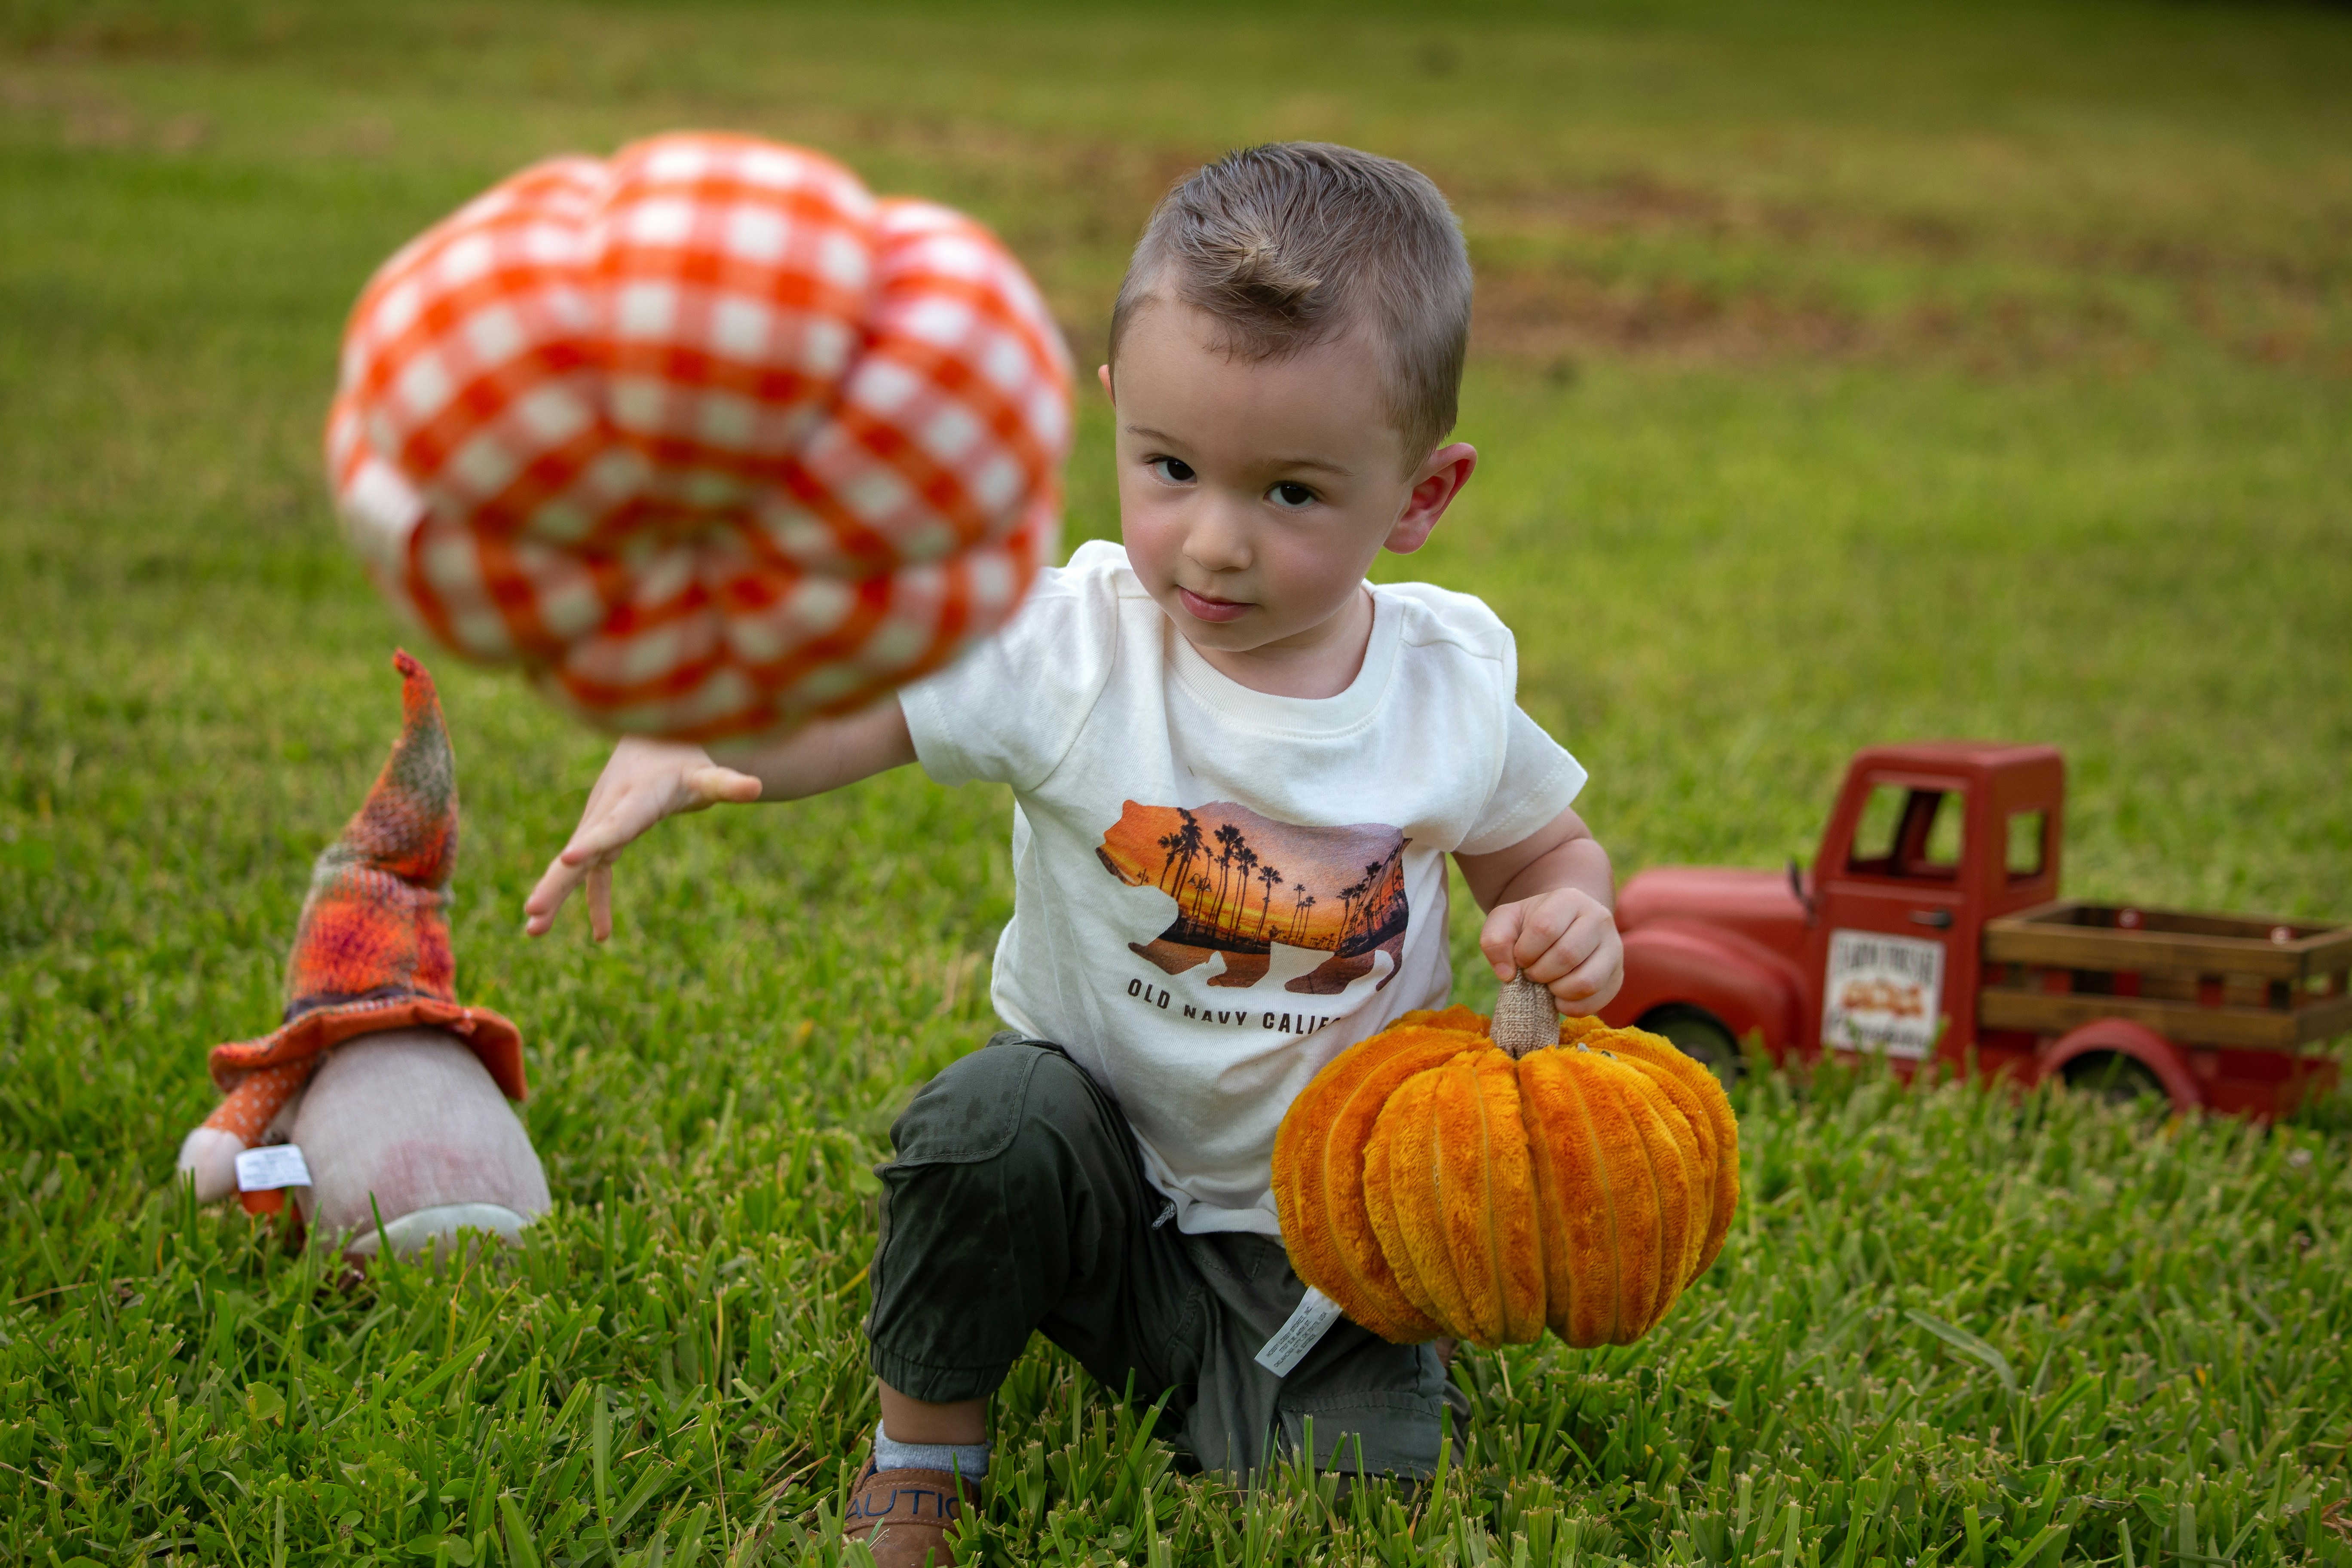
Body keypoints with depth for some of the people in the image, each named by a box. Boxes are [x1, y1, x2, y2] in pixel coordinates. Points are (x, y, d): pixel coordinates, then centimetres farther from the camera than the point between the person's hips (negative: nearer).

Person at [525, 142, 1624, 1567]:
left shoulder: (1450, 685, -9)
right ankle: (924, 1446, -6)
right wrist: (678, 749, -46)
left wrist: (1573, 919, -15)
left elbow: (1544, 849, 9)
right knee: (993, 1116, -33)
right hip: (1099, 1167, 0)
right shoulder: (1069, 649, -17)